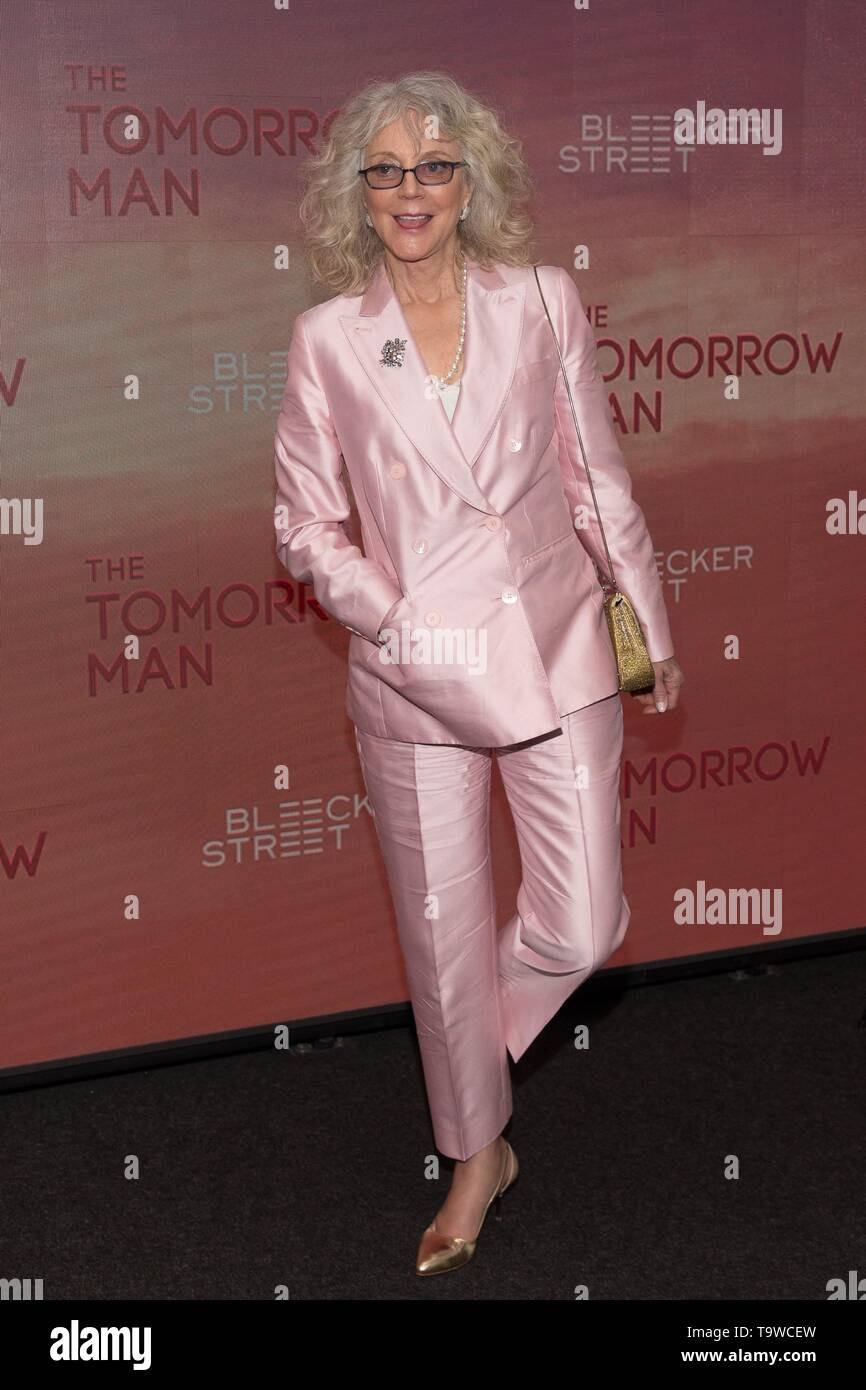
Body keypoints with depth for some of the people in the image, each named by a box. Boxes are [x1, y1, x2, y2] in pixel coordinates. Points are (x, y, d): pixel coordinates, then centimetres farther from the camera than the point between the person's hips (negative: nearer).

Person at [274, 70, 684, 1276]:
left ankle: (473, 1034, 34)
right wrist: (393, 616, -11)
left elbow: (600, 481, 6)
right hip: (412, 679, 0)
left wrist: (655, 631, 10)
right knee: (441, 936, 10)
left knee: (582, 934, -1)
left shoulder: (543, 302, 1)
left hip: (554, 654, 1)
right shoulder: (329, 338, -1)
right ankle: (476, 1153, 34)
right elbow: (305, 527, 3)